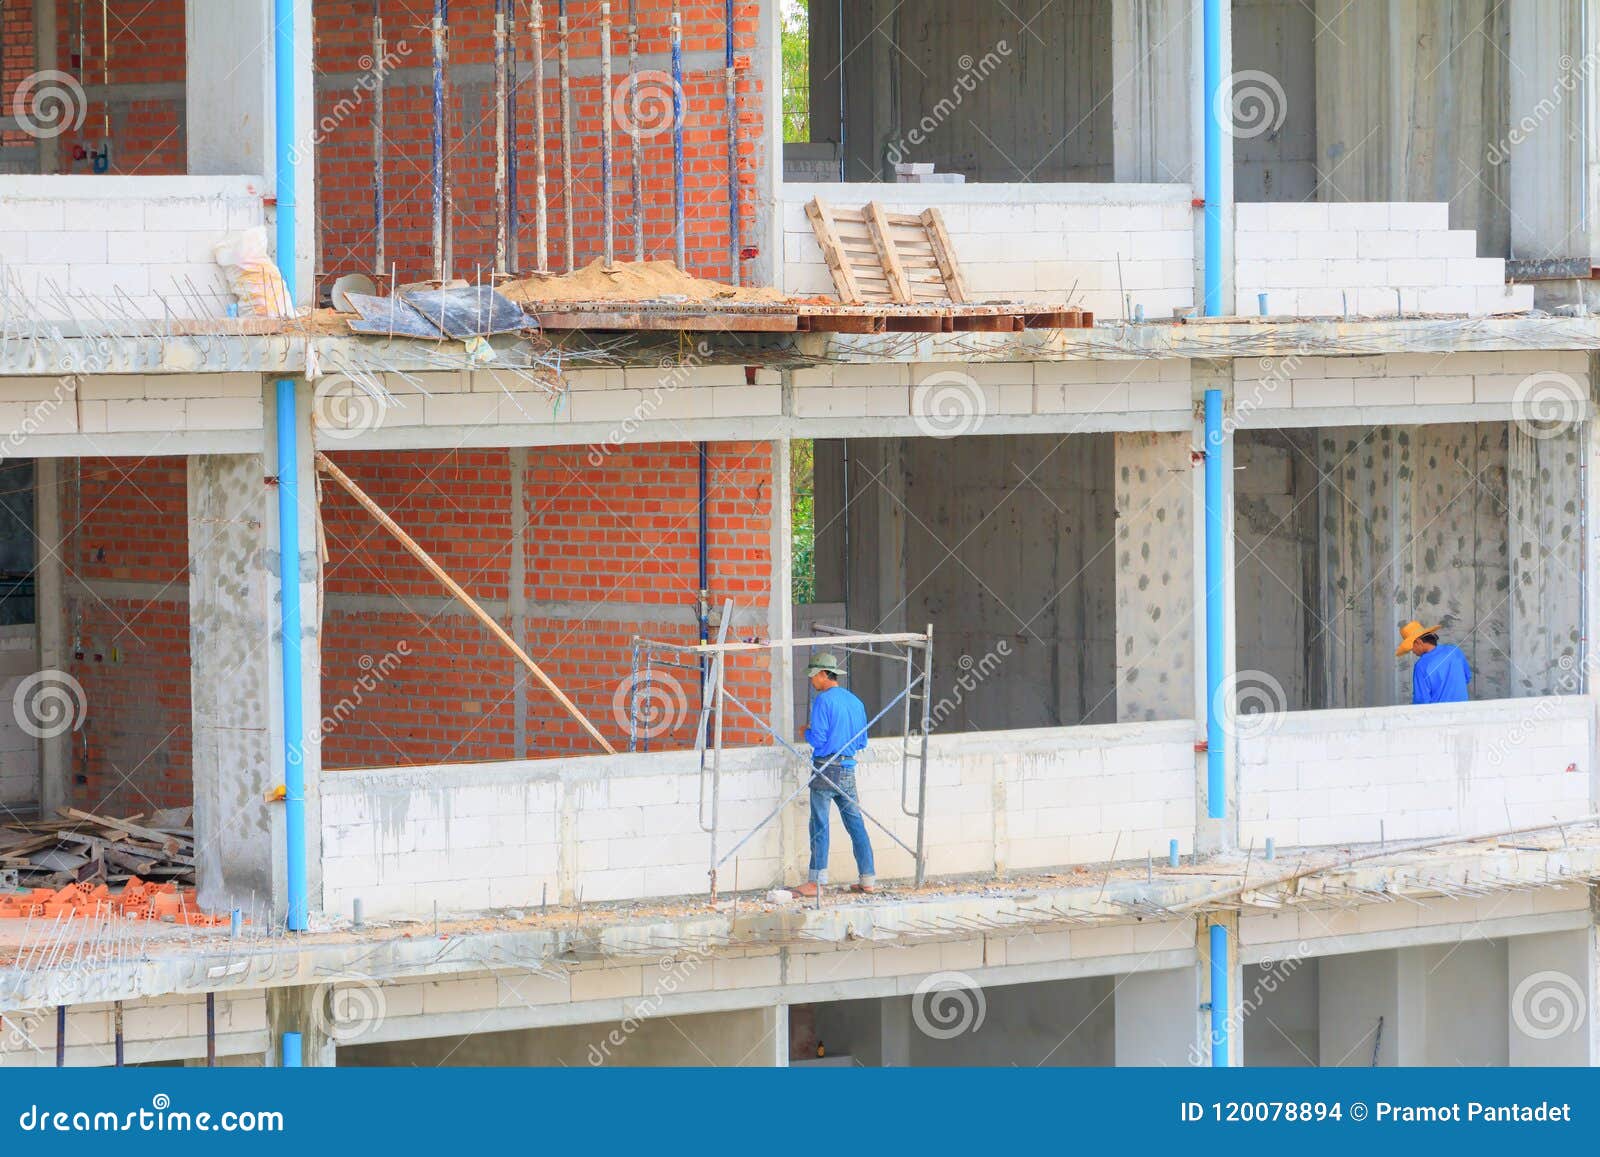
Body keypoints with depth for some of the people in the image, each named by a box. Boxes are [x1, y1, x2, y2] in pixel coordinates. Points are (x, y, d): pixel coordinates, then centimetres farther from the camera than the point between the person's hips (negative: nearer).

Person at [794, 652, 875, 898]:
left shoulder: (823, 700, -10)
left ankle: (817, 881, -3)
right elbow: (862, 742, 15)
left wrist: (807, 732, 7)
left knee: (820, 825, -3)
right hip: (848, 769, 6)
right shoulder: (855, 702, 11)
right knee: (856, 824, 9)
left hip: (825, 768, -6)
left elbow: (817, 739, -14)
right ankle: (868, 879, 9)